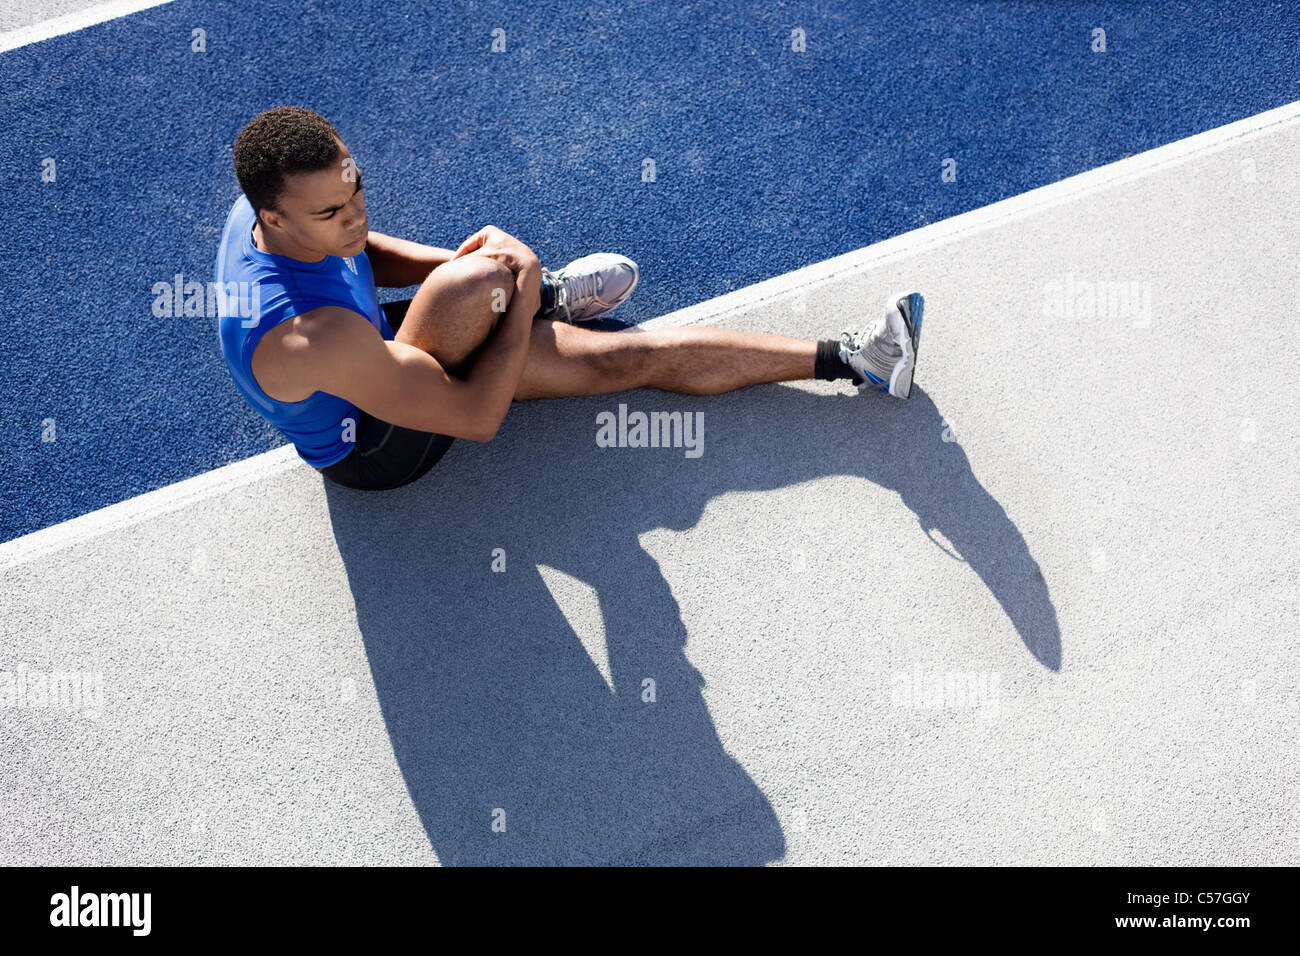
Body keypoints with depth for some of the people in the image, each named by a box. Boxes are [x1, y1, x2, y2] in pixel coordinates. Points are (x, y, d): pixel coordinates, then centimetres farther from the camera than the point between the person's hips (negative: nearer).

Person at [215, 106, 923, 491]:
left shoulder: (269, 204, -16)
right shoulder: (311, 337, -41)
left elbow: (361, 251, 8)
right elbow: (477, 418, -33)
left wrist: (451, 263, -11)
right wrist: (521, 296, -19)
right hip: (377, 447, -8)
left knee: (624, 358, -4)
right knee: (480, 282, -32)